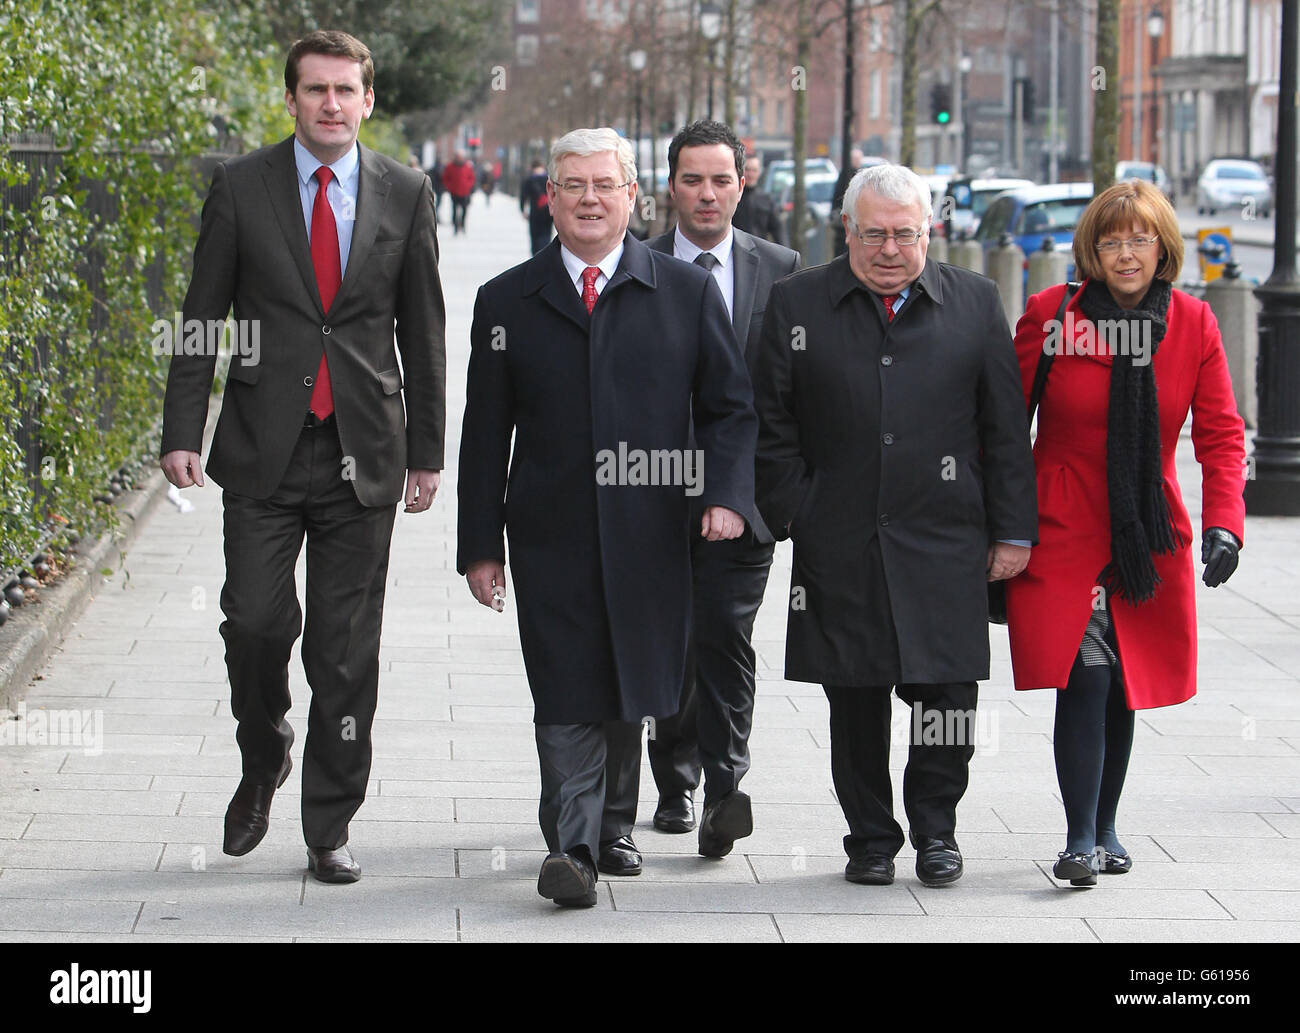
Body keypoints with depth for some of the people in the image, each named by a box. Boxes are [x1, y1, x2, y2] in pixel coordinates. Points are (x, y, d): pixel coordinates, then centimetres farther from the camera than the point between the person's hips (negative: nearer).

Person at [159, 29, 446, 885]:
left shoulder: (405, 194, 5)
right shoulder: (241, 188, 3)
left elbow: (423, 329, 9)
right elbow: (203, 316, 4)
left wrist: (427, 449, 8)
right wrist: (183, 431, -3)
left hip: (364, 454, 1)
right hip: (264, 453, -1)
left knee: (347, 652, 3)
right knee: (256, 621, -9)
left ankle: (330, 829, 12)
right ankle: (264, 762, 21)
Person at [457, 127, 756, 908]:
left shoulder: (689, 293, 6)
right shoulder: (507, 302, 8)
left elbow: (731, 407, 8)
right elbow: (486, 433, 8)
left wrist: (727, 494, -9)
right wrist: (480, 543, 4)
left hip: (652, 536, 1)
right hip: (552, 538, 0)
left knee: (633, 697, 7)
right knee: (567, 699, -6)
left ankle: (606, 815, 30)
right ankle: (573, 847, -4)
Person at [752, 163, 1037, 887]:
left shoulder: (976, 303, 5)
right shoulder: (797, 304, 4)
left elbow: (1006, 429, 6)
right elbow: (772, 427, 6)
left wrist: (1013, 531, 2)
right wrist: (796, 519, 0)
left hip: (945, 543, 0)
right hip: (840, 548, 0)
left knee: (947, 688, -2)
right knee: (856, 697, 6)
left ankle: (936, 828, 17)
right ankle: (871, 837, 20)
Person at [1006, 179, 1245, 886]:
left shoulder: (1193, 324, -1)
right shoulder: (1049, 315, -7)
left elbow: (1220, 433, 1)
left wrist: (1223, 524, -13)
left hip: (1150, 536, 3)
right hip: (1064, 532, -3)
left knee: (1123, 689, 11)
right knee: (1084, 677, -15)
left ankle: (1105, 829, 27)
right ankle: (1080, 841, -12)